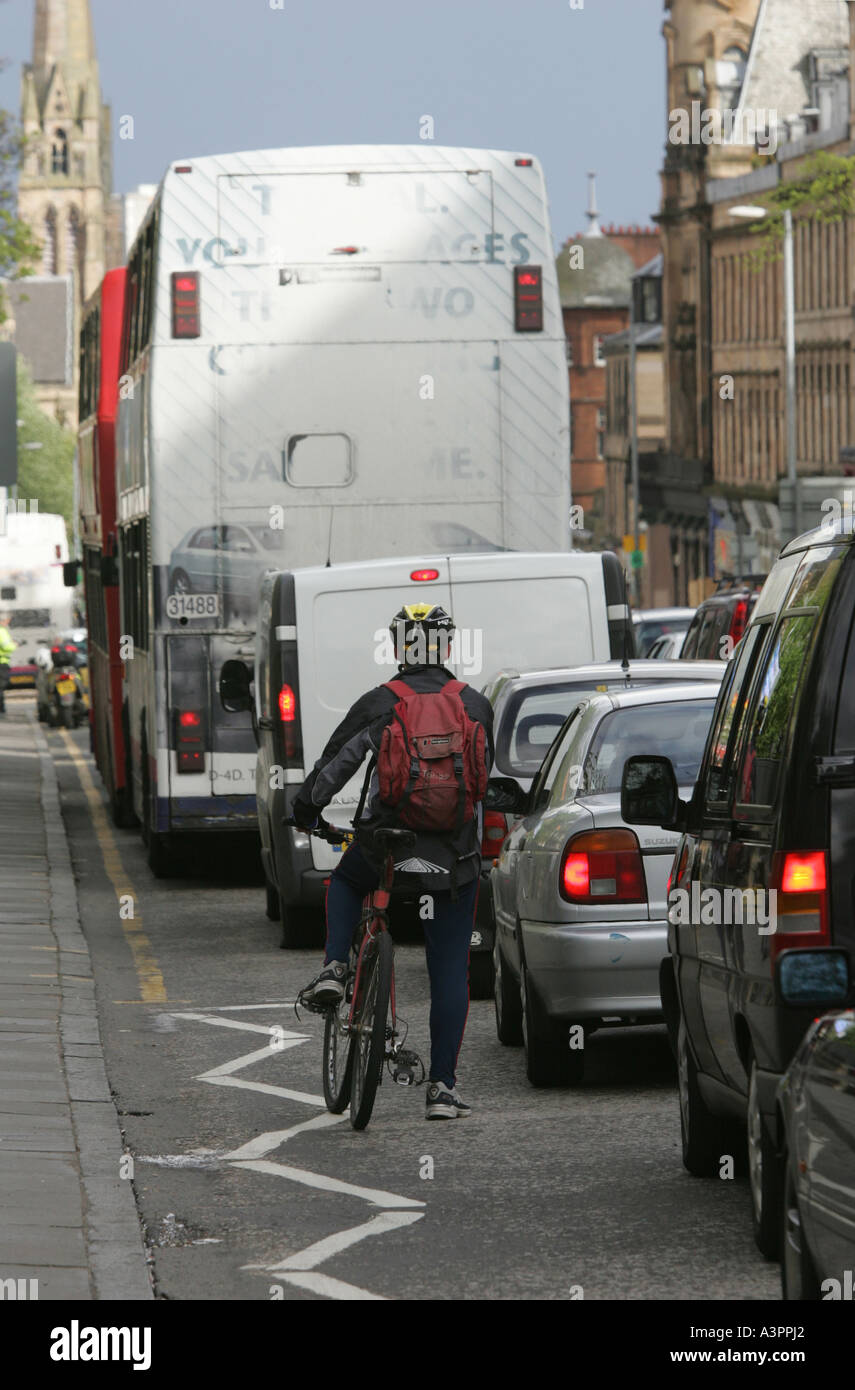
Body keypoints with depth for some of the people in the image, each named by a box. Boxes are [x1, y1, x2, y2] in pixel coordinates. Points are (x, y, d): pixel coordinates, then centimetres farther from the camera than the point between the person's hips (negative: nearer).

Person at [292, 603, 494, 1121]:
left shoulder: (381, 704, -4)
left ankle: (334, 970, 13)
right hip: (456, 860, 1)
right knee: (451, 972, 7)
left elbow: (335, 764, -3)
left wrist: (306, 808, 15)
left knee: (345, 882, 34)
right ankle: (443, 1087, 5)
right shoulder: (476, 706, 5)